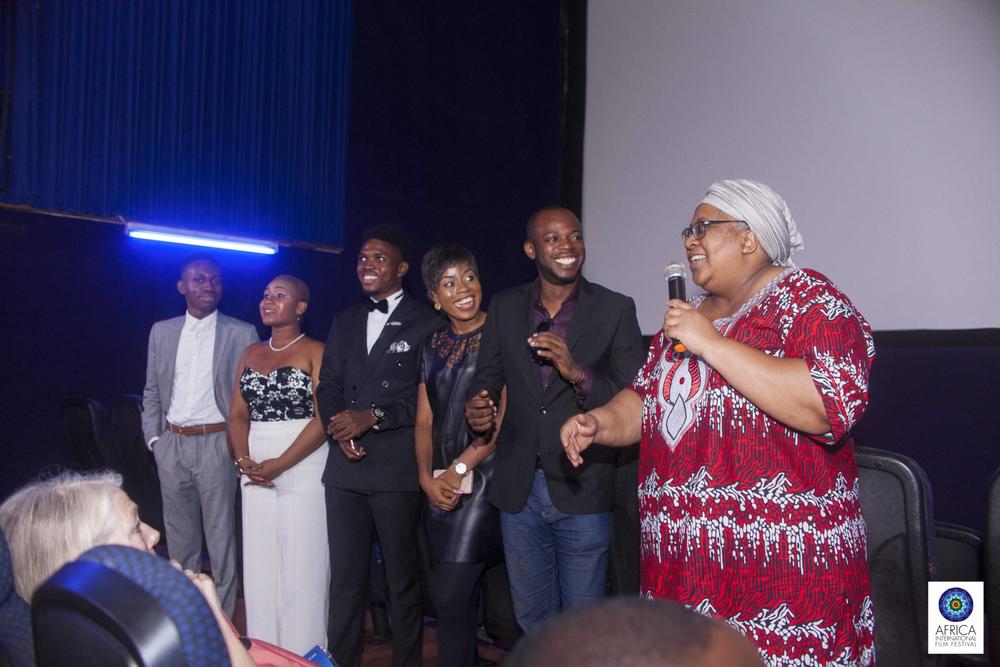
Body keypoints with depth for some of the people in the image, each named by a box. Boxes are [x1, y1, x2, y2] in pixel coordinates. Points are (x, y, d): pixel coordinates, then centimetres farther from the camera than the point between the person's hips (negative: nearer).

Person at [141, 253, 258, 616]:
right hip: (171, 446, 4)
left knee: (220, 538, 0)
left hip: (216, 444, -4)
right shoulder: (161, 332, 9)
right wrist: (154, 438, 6)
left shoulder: (242, 334, -2)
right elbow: (152, 391, 15)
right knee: (179, 538, 13)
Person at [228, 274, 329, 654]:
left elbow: (324, 418, -13)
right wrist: (244, 461, -6)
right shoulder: (251, 354, 15)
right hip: (256, 473, 6)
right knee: (259, 566, 9)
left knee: (301, 567, -2)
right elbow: (238, 414, 12)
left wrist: (280, 464, -16)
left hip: (303, 469, -5)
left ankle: (301, 654, 10)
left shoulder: (315, 351, -4)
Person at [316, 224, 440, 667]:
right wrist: (338, 429, -5)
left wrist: (374, 417, -16)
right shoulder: (344, 322, 18)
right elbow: (328, 385, 13)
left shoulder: (426, 322, -1)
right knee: (345, 579, 9)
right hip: (346, 467, 5)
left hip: (398, 468, -5)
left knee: (402, 579, 7)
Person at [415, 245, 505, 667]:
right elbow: (424, 420, 12)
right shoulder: (433, 345, 13)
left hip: (482, 477, -6)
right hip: (440, 485, 6)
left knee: (452, 599, -9)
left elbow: (505, 416, -11)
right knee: (462, 596, 12)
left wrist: (459, 469, -11)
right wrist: (427, 477, -2)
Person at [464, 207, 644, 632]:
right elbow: (488, 376, 9)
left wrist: (578, 373, -26)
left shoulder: (615, 309, -5)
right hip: (519, 489, 4)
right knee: (531, 619, 18)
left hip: (581, 491, -3)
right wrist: (477, 408, -14)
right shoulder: (504, 308, 5)